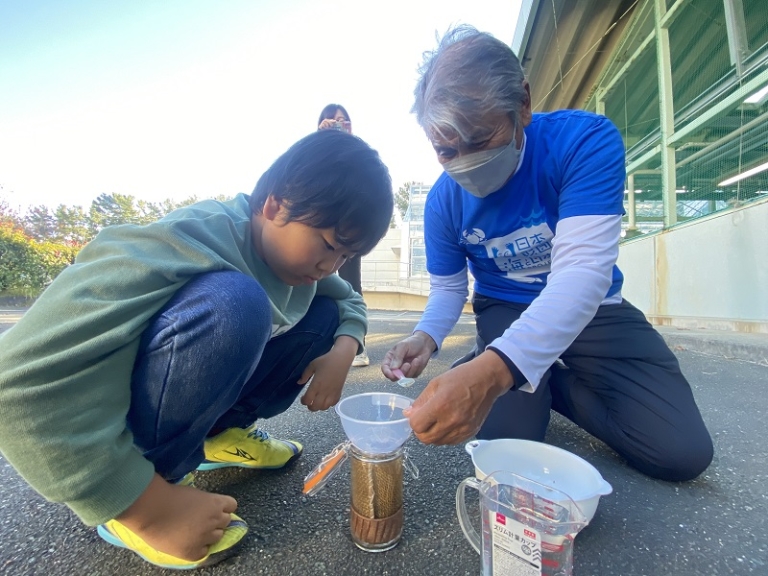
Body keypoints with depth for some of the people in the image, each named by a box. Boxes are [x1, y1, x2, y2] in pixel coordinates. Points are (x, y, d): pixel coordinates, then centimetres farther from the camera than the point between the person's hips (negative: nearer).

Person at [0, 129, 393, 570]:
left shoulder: (296, 253, -7)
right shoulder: (191, 243, -32)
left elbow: (349, 301, 7)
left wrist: (342, 352, -15)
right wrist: (151, 505, -31)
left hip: (200, 393, 7)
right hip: (113, 414, -6)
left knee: (325, 312, -4)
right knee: (233, 304, -37)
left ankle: (222, 433, 3)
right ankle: (136, 506, -15)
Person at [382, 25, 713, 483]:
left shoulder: (586, 140, -22)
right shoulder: (443, 200, -11)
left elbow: (583, 271, -34)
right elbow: (447, 287, -1)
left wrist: (495, 369, -49)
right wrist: (427, 336, -26)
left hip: (592, 310, 0)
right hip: (506, 312, 1)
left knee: (682, 451, -10)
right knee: (504, 439, -18)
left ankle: (550, 382, 11)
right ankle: (539, 383, 14)